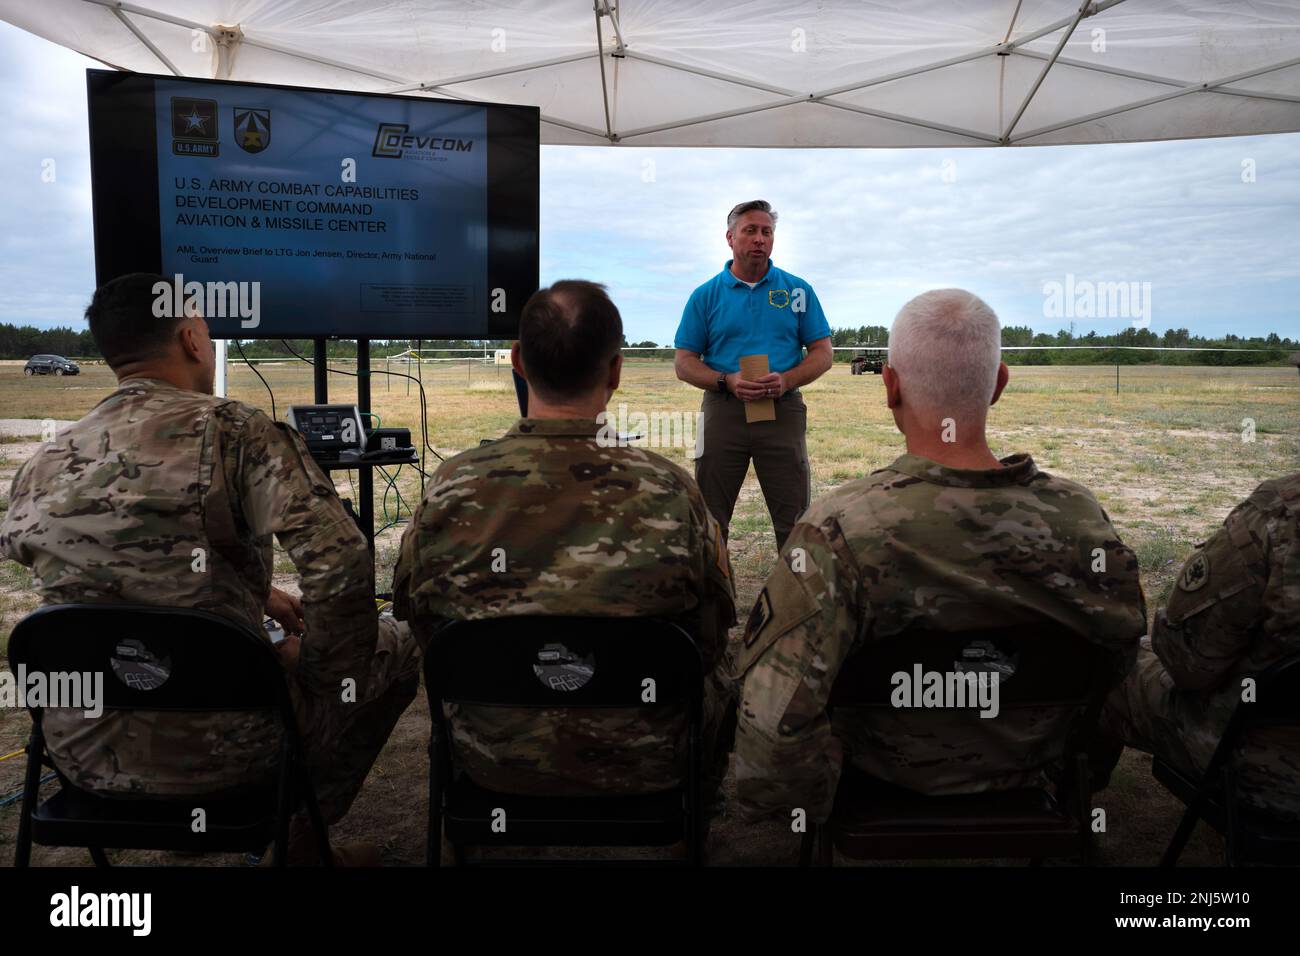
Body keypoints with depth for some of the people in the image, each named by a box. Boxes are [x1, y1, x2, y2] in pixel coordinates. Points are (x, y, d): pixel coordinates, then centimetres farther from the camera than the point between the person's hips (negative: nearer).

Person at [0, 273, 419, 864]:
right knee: (395, 645, 17)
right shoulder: (236, 431, -15)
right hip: (218, 753, -5)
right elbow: (340, 564, -26)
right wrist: (318, 669, -8)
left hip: (83, 757, 6)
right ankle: (302, 842, 27)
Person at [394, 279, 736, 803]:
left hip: (491, 765, 2)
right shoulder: (669, 490, -21)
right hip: (644, 768, -1)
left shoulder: (450, 488, -17)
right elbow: (711, 641, -8)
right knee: (714, 678, 29)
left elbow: (415, 622, -1)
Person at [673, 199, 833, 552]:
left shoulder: (797, 290, 8)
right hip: (723, 412, 0)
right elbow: (684, 363, 3)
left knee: (795, 519, 5)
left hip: (783, 410, 0)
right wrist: (727, 381, -15)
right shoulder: (706, 295, 5)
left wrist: (787, 380, -13)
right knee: (709, 518, 7)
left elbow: (823, 352, 7)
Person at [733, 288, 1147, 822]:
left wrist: (801, 803, -14)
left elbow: (774, 718, -35)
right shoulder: (1080, 517, -20)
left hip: (883, 777, -3)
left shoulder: (839, 529, -33)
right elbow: (1118, 663, -3)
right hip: (1026, 776, 3)